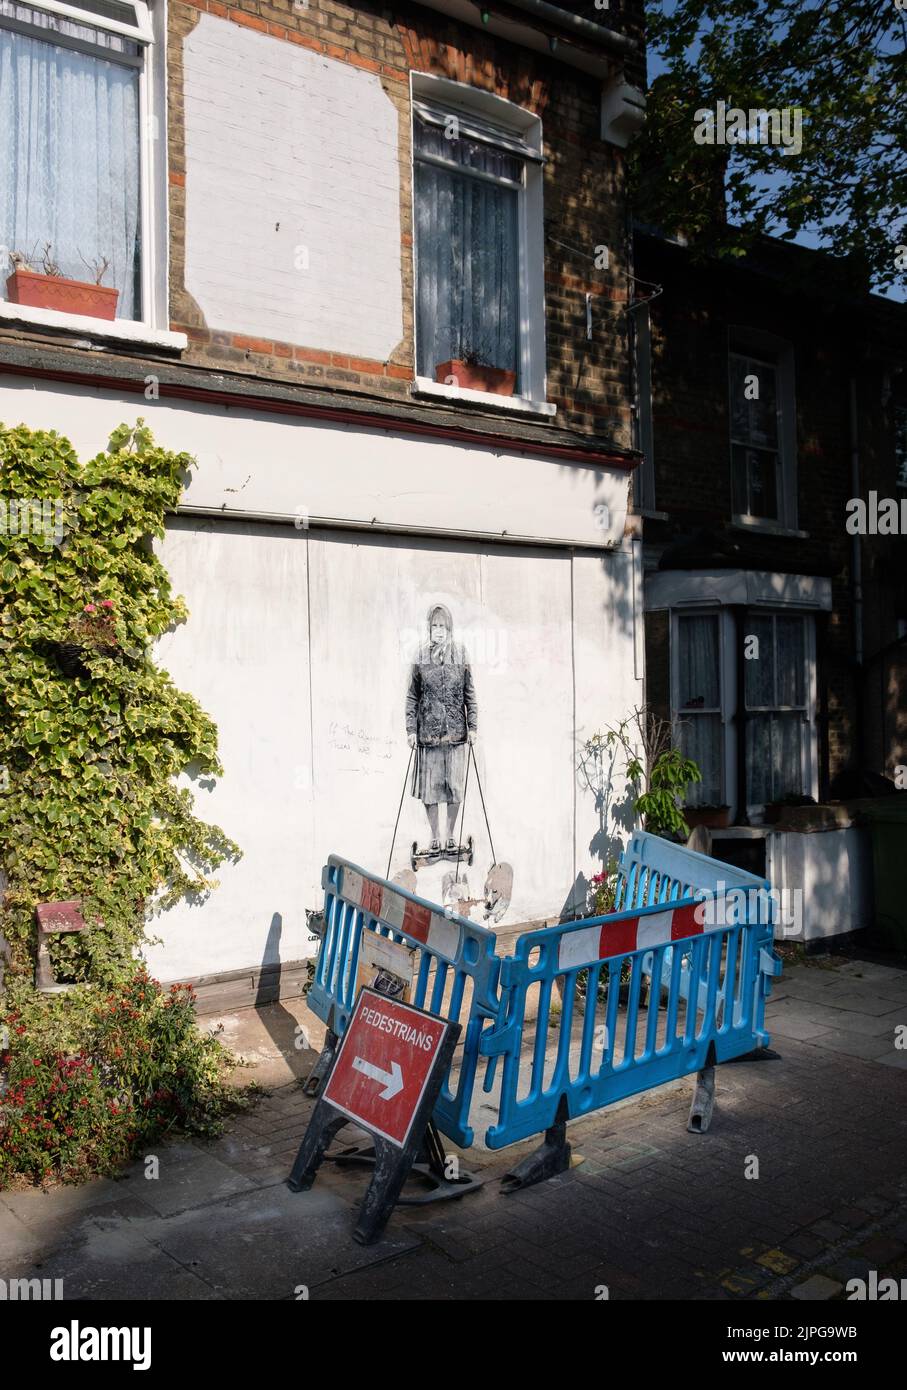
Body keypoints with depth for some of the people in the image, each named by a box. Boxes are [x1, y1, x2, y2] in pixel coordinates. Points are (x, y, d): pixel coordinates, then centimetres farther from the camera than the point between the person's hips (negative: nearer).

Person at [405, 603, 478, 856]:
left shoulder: (460, 655, 4)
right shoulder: (421, 657, 2)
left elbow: (470, 694, 6)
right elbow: (412, 696, 3)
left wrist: (473, 726, 1)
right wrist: (411, 729, -2)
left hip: (456, 731, 0)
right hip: (428, 730, 0)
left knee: (454, 785, 5)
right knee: (430, 785, 2)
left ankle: (451, 835, 20)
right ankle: (435, 837, 15)